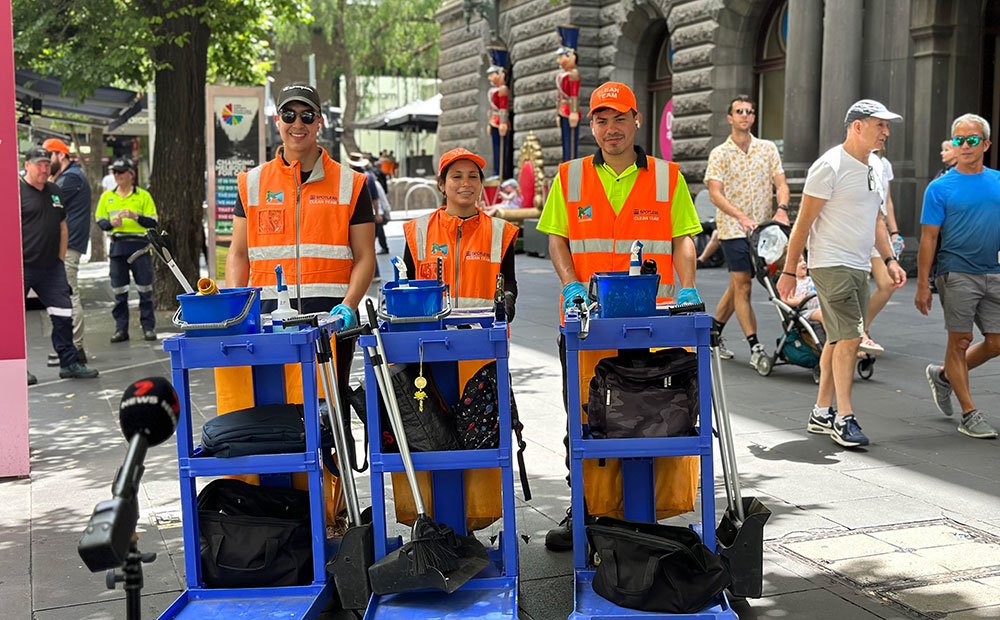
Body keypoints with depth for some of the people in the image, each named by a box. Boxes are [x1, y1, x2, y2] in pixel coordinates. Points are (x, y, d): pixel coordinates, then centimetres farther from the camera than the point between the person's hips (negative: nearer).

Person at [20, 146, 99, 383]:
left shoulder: (55, 191, 15)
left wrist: (60, 259, 14)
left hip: (51, 268, 6)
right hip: (23, 267, -6)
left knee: (63, 315, 6)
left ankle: (69, 363, 15)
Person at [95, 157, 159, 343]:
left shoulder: (143, 195, 5)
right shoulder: (107, 196, 12)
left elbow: (152, 222, 2)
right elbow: (100, 222, 11)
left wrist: (135, 216, -15)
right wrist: (112, 223, -10)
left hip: (140, 245, -2)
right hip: (117, 246, 3)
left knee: (145, 289, -2)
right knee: (119, 292, 3)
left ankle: (148, 327, 4)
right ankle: (121, 329, 9)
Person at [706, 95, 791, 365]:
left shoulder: (768, 148, 8)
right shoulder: (719, 153, -2)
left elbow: (781, 183, 3)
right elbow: (715, 193, -11)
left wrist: (782, 208, -18)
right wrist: (742, 217, -25)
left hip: (762, 228, 4)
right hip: (732, 228, -4)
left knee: (737, 284, 11)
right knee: (742, 286, -8)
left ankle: (713, 333, 26)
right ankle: (754, 347, -7)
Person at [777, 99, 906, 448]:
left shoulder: (874, 167, 14)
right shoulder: (830, 166, -12)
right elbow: (804, 221, -11)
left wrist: (889, 259, 15)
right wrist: (789, 271, -12)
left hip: (859, 266, 9)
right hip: (831, 265, -9)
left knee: (840, 340, 10)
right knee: (849, 338, -13)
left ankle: (821, 414, 18)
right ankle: (844, 418, -8)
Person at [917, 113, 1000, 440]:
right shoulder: (940, 188, -3)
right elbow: (929, 238, -4)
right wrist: (922, 285, -8)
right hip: (957, 274, -5)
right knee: (960, 341, 0)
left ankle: (943, 375, 30)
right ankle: (970, 414, 9)